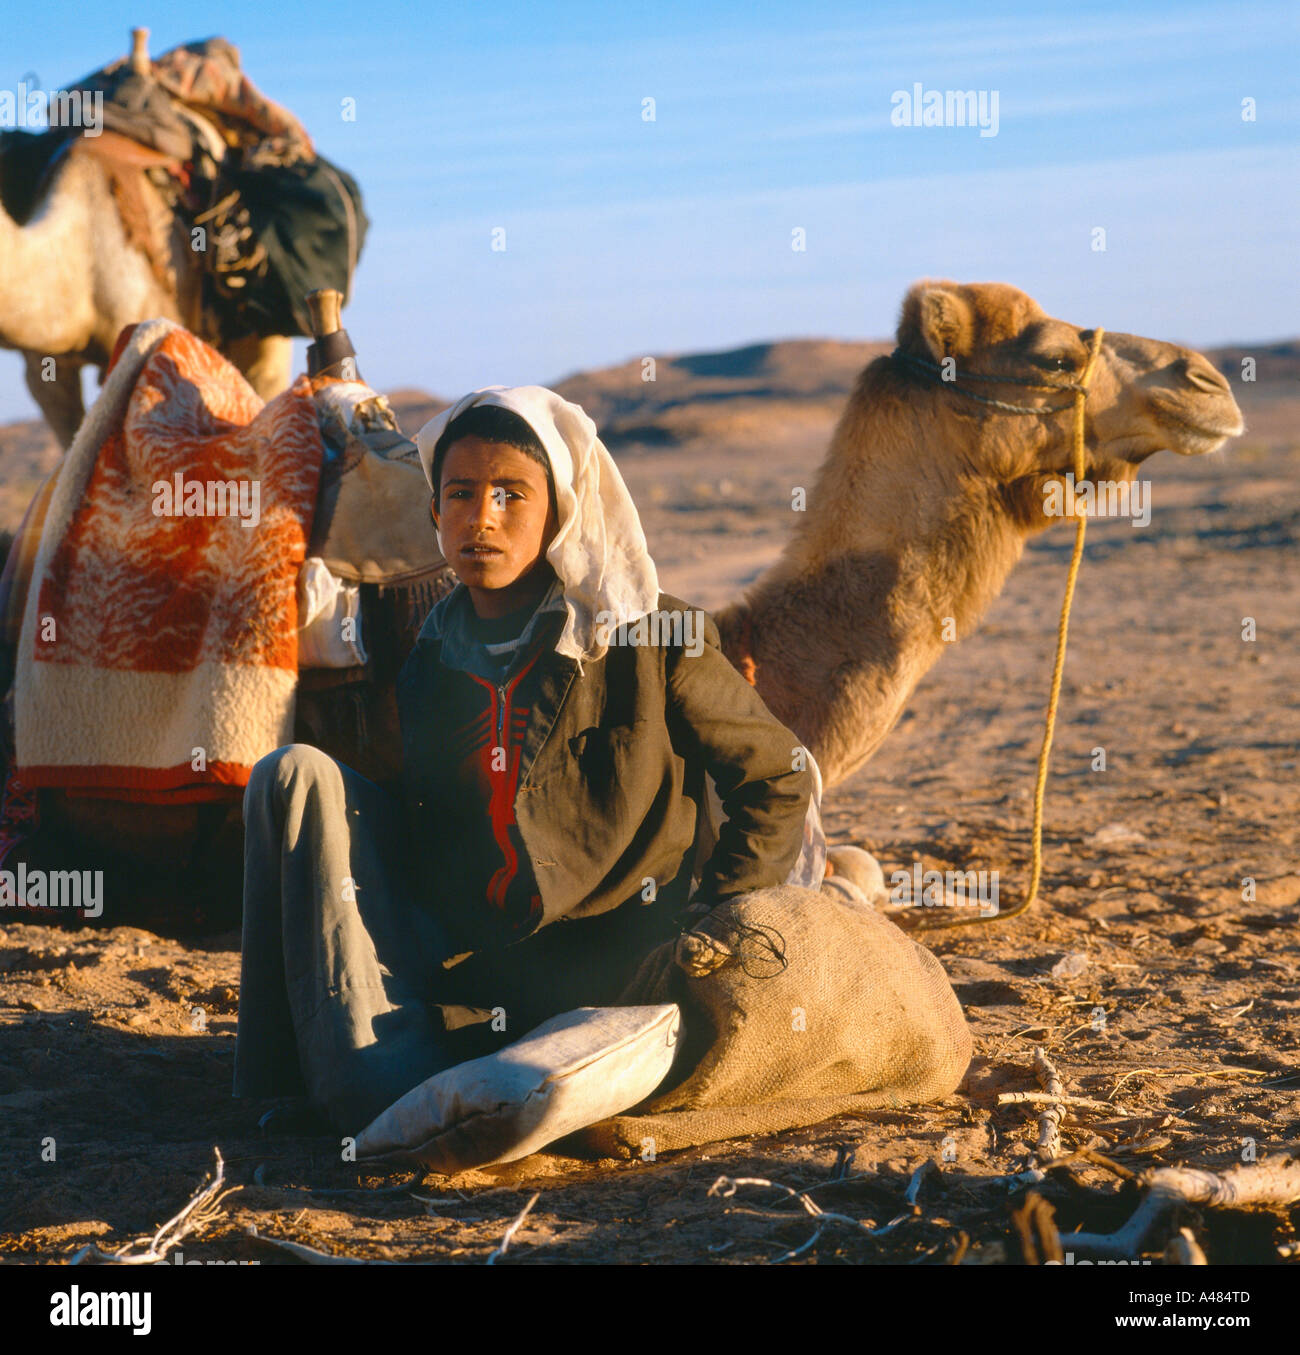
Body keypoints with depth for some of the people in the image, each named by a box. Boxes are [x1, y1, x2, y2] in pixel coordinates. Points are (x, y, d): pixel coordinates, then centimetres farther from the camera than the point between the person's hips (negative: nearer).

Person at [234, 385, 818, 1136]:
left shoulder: (653, 638, -2)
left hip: (603, 979, -5)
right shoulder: (423, 659, 10)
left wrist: (705, 927, -5)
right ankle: (372, 1073, -26)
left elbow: (780, 780, 5)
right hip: (452, 956, 5)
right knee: (298, 774, -13)